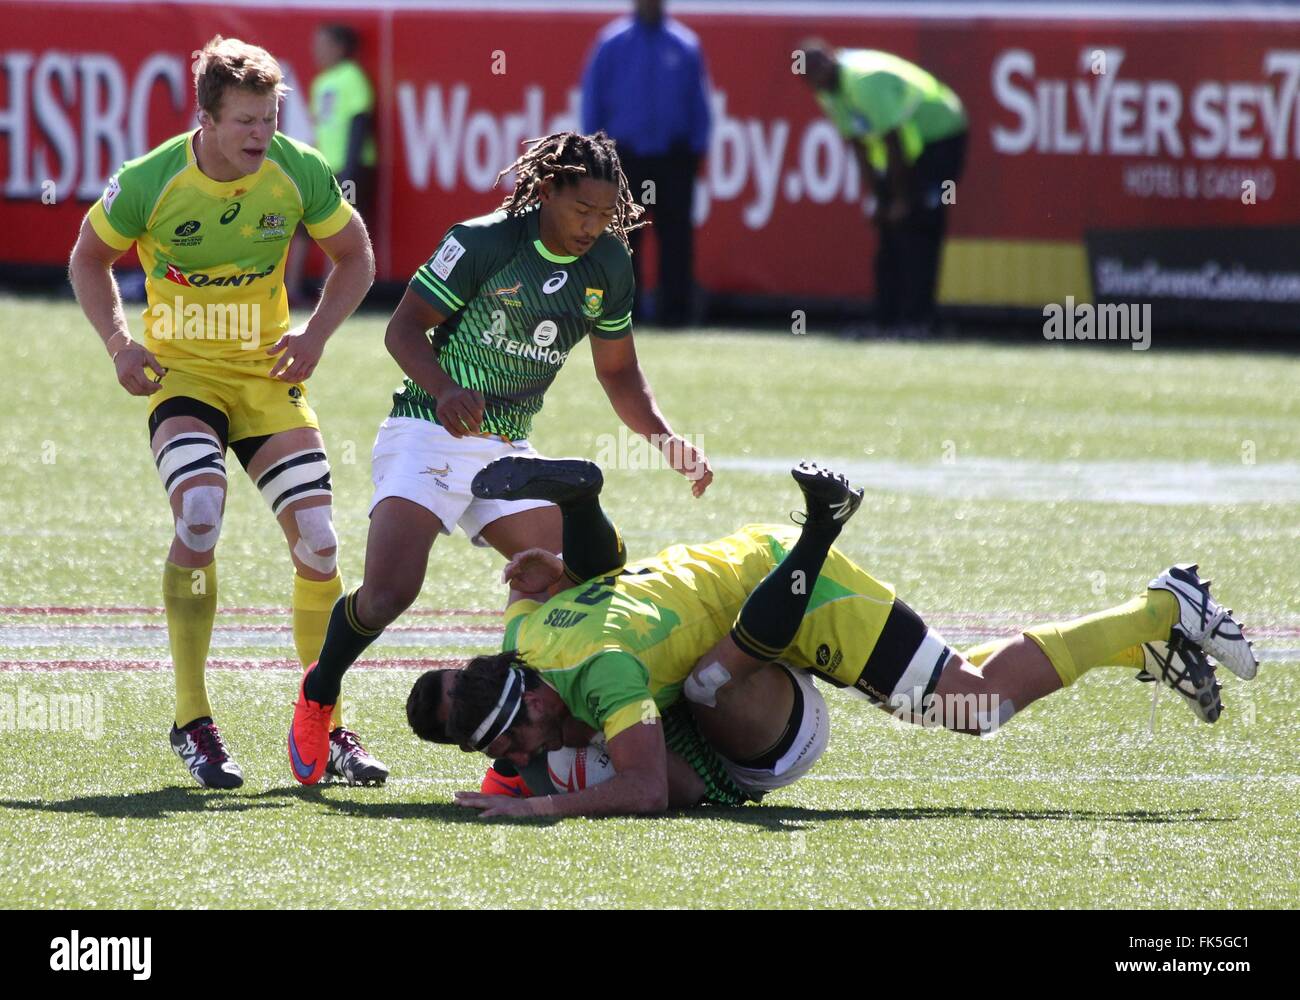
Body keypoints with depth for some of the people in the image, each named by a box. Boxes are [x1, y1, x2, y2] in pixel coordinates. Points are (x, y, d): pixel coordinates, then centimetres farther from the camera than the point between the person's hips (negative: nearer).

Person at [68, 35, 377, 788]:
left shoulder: (299, 173, -11)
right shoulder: (149, 183, -16)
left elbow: (355, 256, 5)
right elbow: (90, 256, 3)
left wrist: (316, 335, -10)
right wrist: (119, 342, -11)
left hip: (268, 374, 3)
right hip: (181, 372, -3)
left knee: (318, 542, -5)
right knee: (200, 513, -27)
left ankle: (324, 725, 13)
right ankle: (192, 721, -14)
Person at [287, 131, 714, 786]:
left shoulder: (608, 264, 4)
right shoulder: (484, 241, -13)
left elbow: (617, 371, 16)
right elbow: (403, 326, -11)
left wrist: (666, 438, 0)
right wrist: (443, 389, -29)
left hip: (507, 449, 6)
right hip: (429, 432, -6)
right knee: (390, 590, -20)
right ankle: (318, 694, 10)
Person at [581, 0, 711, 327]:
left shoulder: (686, 45, 5)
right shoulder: (611, 44, 4)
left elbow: (699, 103, 9)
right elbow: (593, 99, 8)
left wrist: (697, 150, 3)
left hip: (673, 158, 0)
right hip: (625, 156, 0)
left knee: (675, 234, -3)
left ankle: (675, 307, 0)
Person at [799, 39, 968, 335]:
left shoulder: (865, 81, -29)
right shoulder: (829, 92, -1)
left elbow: (892, 143, -26)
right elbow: (858, 143, 7)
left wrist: (901, 200, -21)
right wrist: (874, 195, 2)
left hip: (939, 137, -9)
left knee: (916, 228, -16)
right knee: (888, 231, 4)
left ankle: (916, 319, -17)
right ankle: (888, 319, 5)